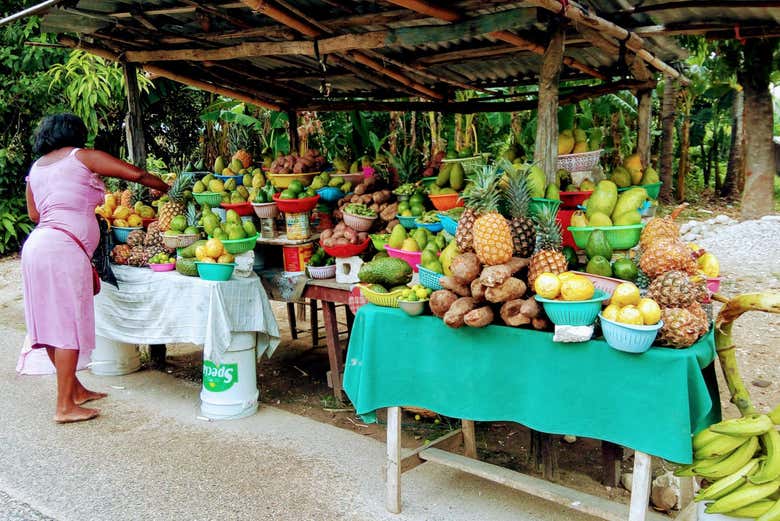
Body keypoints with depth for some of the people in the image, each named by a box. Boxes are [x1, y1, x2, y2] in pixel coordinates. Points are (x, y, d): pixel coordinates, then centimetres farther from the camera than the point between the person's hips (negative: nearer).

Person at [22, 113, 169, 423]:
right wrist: (168, 189, 15)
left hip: (36, 245, 8)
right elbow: (136, 174, 0)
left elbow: (33, 214, 21)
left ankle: (76, 389, 24)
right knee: (68, 325, -6)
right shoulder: (82, 156, 2)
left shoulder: (36, 167, 20)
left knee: (49, 324, 11)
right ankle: (65, 406, -3)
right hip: (64, 249, -8)